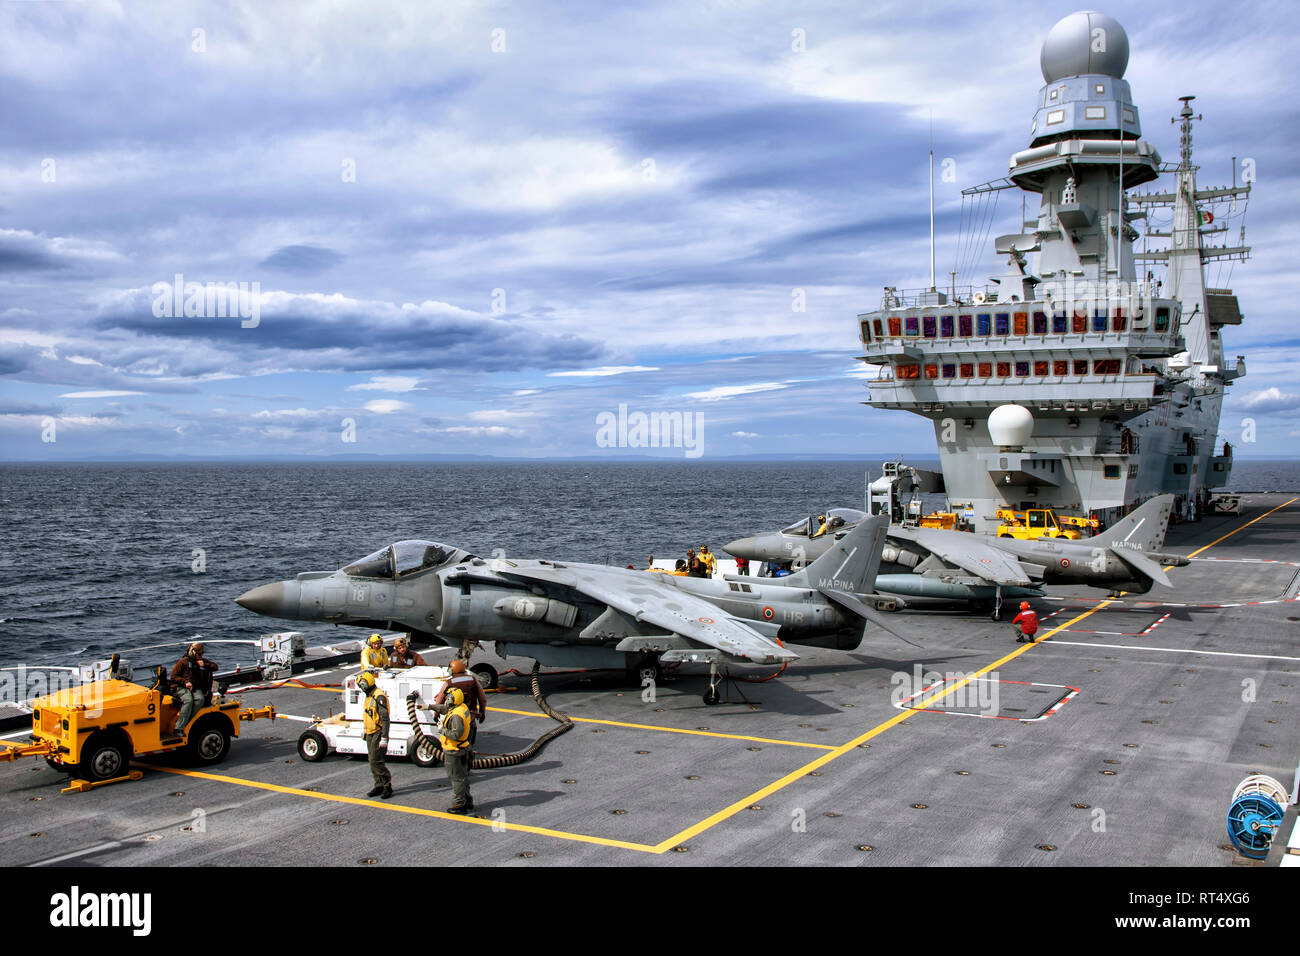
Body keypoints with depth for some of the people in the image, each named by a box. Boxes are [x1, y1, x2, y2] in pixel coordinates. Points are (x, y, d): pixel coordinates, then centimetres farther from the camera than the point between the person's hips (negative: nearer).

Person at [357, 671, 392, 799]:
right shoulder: (369, 696, 14)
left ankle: (388, 786, -4)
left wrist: (384, 738, -26)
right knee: (373, 761, 11)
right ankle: (379, 786, 19)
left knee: (376, 760, -12)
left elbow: (385, 719, -22)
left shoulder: (379, 697, -17)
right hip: (370, 734, 10)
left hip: (378, 733, -10)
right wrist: (365, 732, 27)